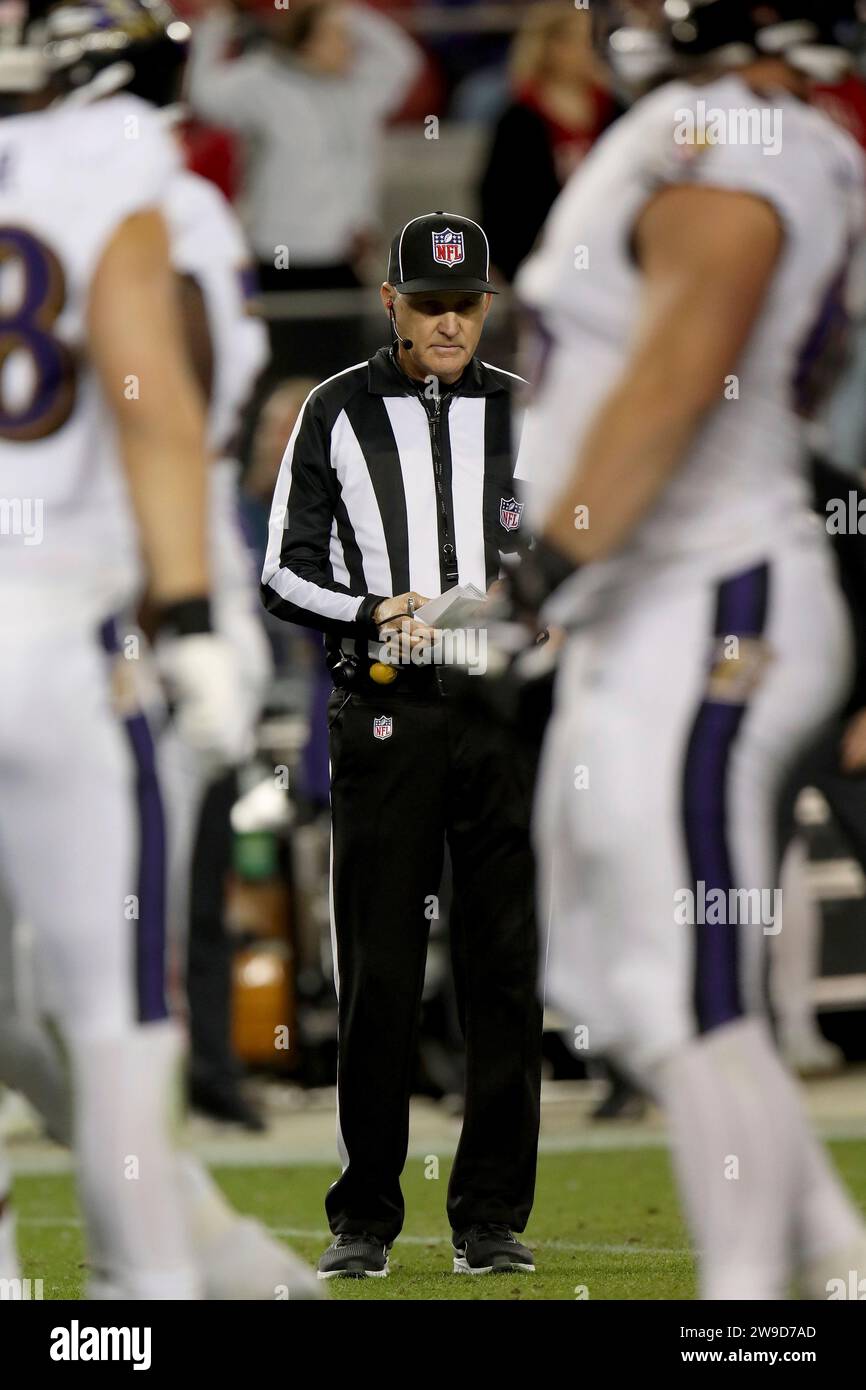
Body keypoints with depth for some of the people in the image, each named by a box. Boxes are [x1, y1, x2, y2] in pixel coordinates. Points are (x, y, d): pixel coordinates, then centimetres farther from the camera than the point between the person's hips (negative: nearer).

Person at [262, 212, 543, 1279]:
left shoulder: (528, 413, 11)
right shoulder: (338, 412, 6)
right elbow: (284, 574, 3)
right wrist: (371, 615, -14)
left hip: (508, 712, 2)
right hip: (383, 718, -2)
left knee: (506, 969, 1)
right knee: (377, 972, -1)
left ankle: (492, 1218, 7)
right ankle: (364, 1219, 6)